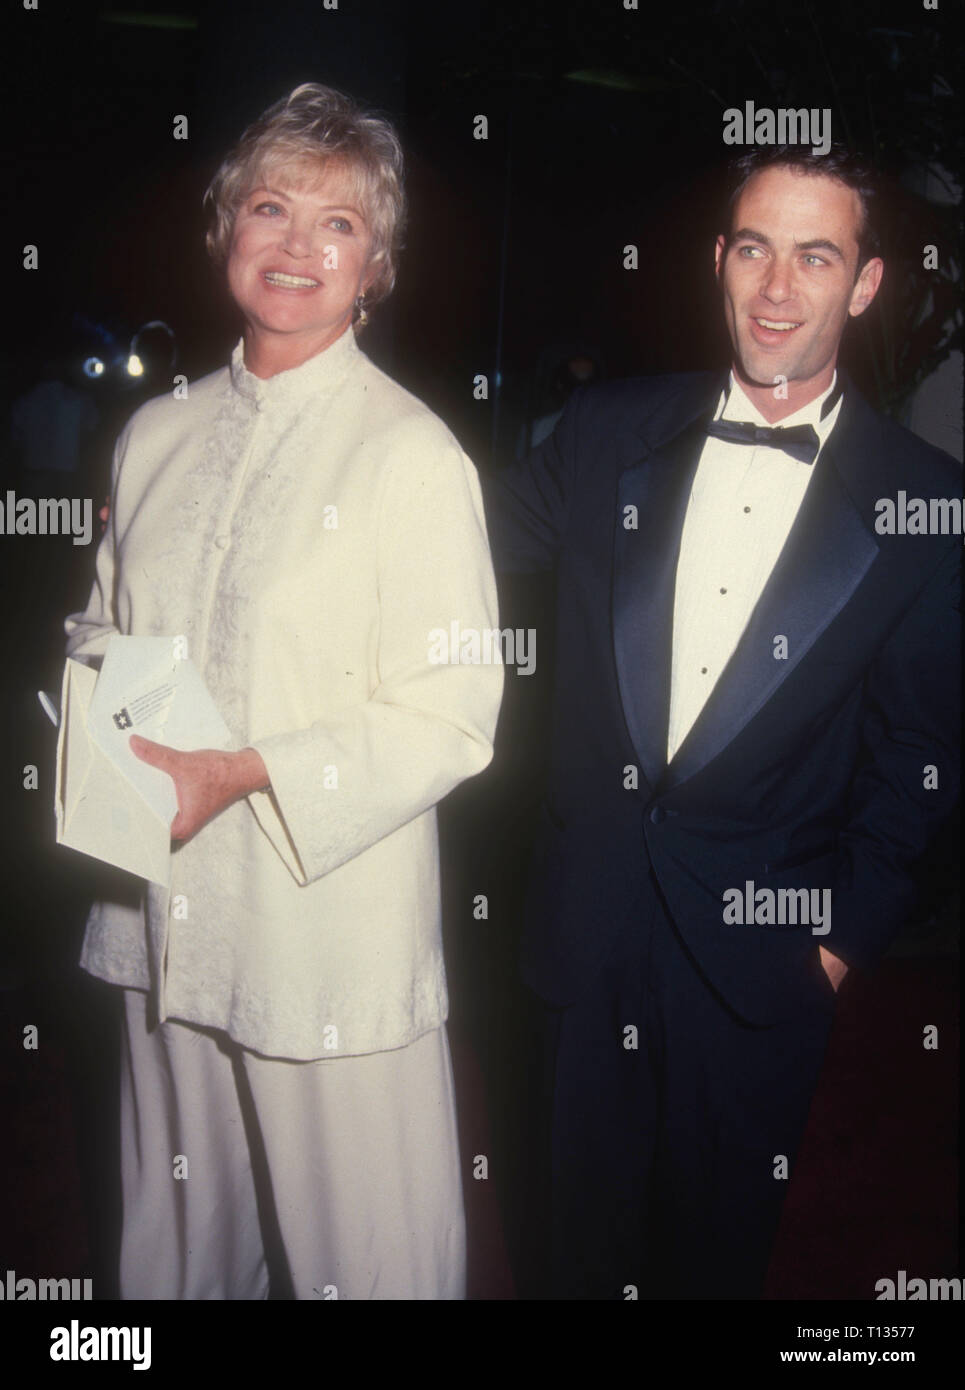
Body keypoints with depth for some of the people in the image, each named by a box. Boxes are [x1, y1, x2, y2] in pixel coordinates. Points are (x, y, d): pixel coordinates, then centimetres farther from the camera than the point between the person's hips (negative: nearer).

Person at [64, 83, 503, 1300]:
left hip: (334, 936, -5)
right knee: (175, 1248, 21)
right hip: (163, 921, 6)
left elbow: (448, 721, -13)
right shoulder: (156, 435, 8)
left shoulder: (413, 455, -11)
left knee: (358, 1259, 8)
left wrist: (238, 775, -20)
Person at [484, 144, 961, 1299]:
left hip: (762, 944, -1)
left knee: (718, 1243, 18)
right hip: (588, 929, 2)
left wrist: (849, 930, -2)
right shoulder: (606, 436, 0)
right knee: (583, 1226, 19)